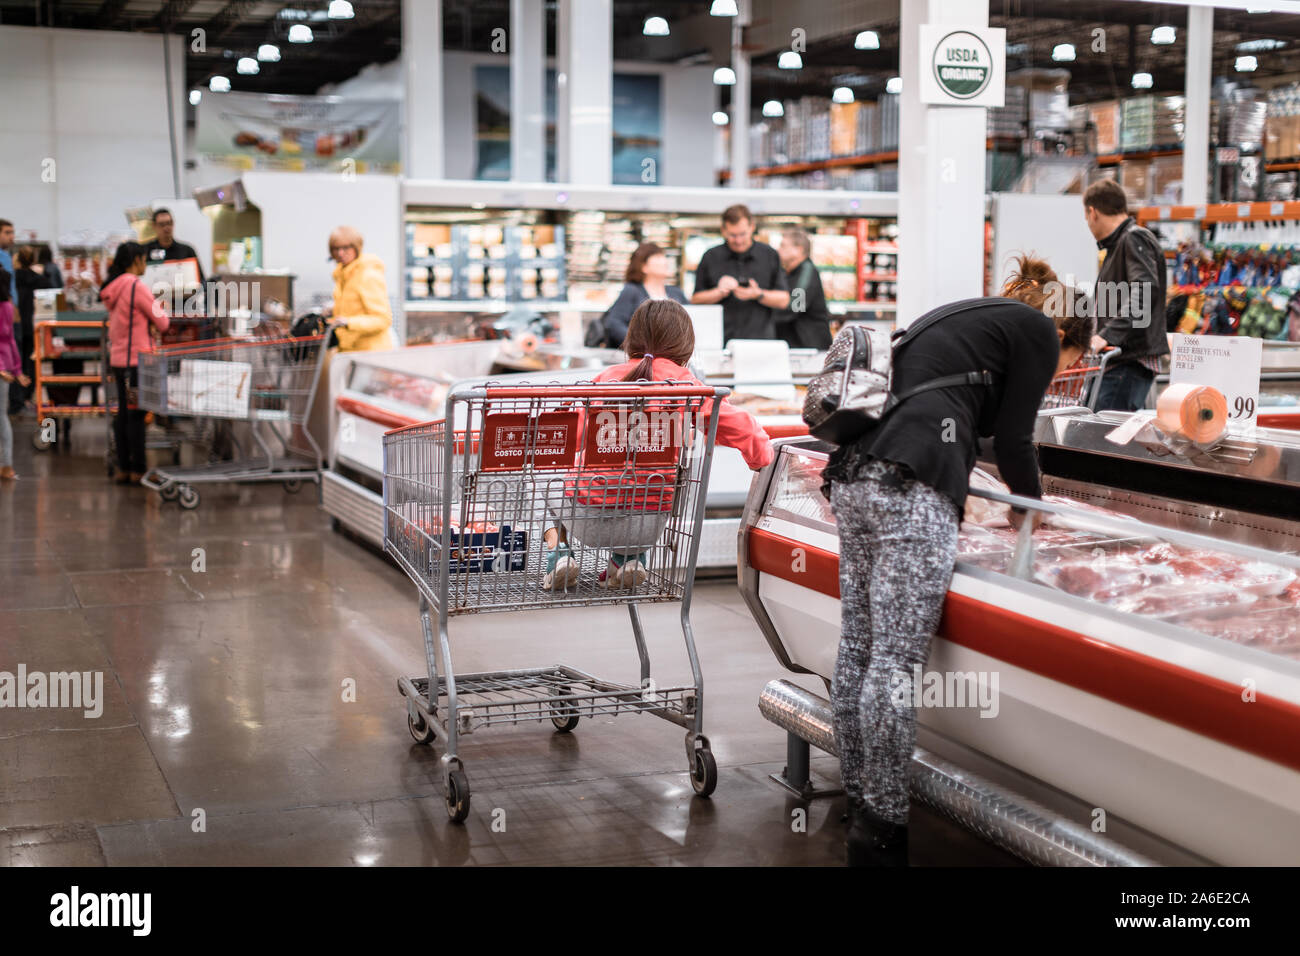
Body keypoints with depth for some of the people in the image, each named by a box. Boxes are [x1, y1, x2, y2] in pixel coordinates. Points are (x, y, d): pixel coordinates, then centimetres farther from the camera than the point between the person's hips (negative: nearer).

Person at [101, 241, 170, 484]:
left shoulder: (112, 288, 10)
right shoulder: (136, 286, -14)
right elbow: (163, 323, -10)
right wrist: (159, 307, 10)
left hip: (118, 359, 8)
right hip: (137, 359, -8)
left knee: (123, 413, 11)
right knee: (136, 414, -4)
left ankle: (123, 469, 15)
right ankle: (137, 470, -1)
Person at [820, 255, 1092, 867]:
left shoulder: (969, 316, 32)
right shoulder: (1039, 332, 8)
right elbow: (1013, 440, 6)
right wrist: (1030, 507, 25)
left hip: (853, 473, 9)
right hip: (911, 486, -9)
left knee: (858, 651, 12)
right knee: (895, 663, -9)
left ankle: (859, 799, 20)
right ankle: (882, 830, -6)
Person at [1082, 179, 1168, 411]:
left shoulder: (1135, 240, -7)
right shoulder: (1116, 246, 25)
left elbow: (1145, 291, -23)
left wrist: (1108, 335, -28)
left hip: (1131, 363, -10)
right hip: (1120, 362, 10)